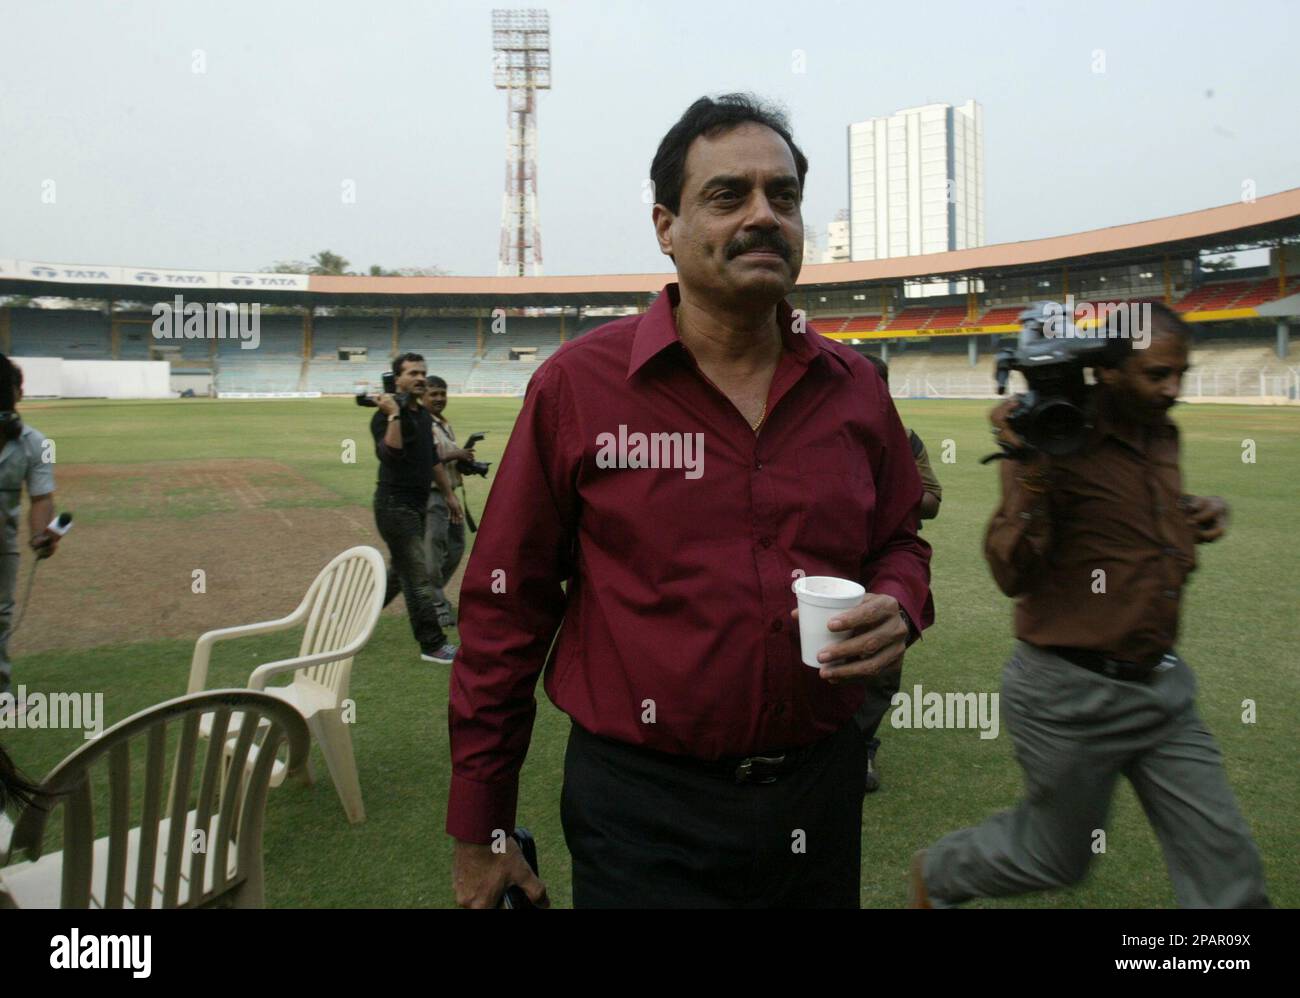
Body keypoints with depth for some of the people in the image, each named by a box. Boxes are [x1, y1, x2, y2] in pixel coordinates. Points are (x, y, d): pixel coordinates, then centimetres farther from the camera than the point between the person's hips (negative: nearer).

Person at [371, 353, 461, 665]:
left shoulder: (424, 415, 13)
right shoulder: (386, 416, -14)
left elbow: (432, 459, 22)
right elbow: (389, 454, -30)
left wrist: (449, 494, 23)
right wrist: (393, 416, -31)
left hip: (416, 504, 9)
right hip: (395, 505, -9)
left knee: (400, 571, 18)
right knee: (418, 577, -6)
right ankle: (432, 645, 0)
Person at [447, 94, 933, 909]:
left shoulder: (855, 388, 1)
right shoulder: (578, 385, -11)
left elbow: (900, 542, 16)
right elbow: (506, 606, -6)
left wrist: (899, 608, -9)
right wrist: (478, 832, -2)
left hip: (821, 795, 5)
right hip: (643, 808, -4)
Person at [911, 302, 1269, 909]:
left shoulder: (1162, 435, 7)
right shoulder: (1057, 442, -18)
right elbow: (1013, 576, -23)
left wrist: (1192, 515, 5)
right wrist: (1028, 472, -33)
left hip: (1161, 686, 7)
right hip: (1073, 696, -7)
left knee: (1226, 869, 8)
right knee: (1057, 859, 12)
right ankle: (936, 874, 39)